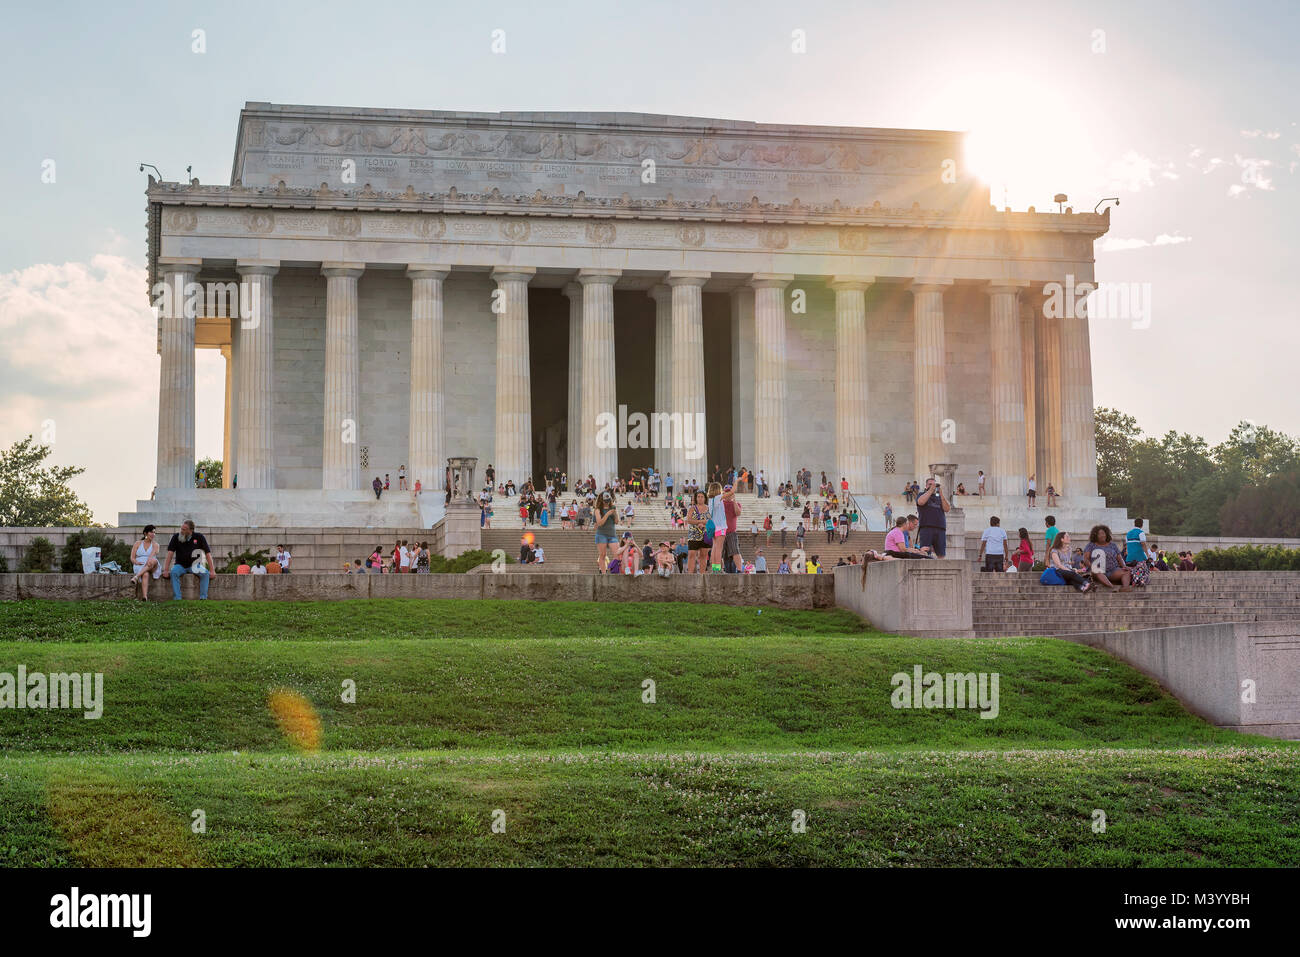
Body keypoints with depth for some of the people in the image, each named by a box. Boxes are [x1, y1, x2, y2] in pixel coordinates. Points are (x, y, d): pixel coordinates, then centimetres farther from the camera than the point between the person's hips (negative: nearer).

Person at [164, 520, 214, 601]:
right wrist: (166, 570, -17)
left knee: (205, 573, -28)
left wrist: (211, 571, -13)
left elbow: (207, 553, -5)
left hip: (194, 566, 0)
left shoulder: (199, 537, -5)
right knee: (173, 572, -32)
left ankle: (203, 597, -24)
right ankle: (177, 598, -32)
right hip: (180, 565, 0)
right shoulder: (176, 537, -5)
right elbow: (170, 553, -8)